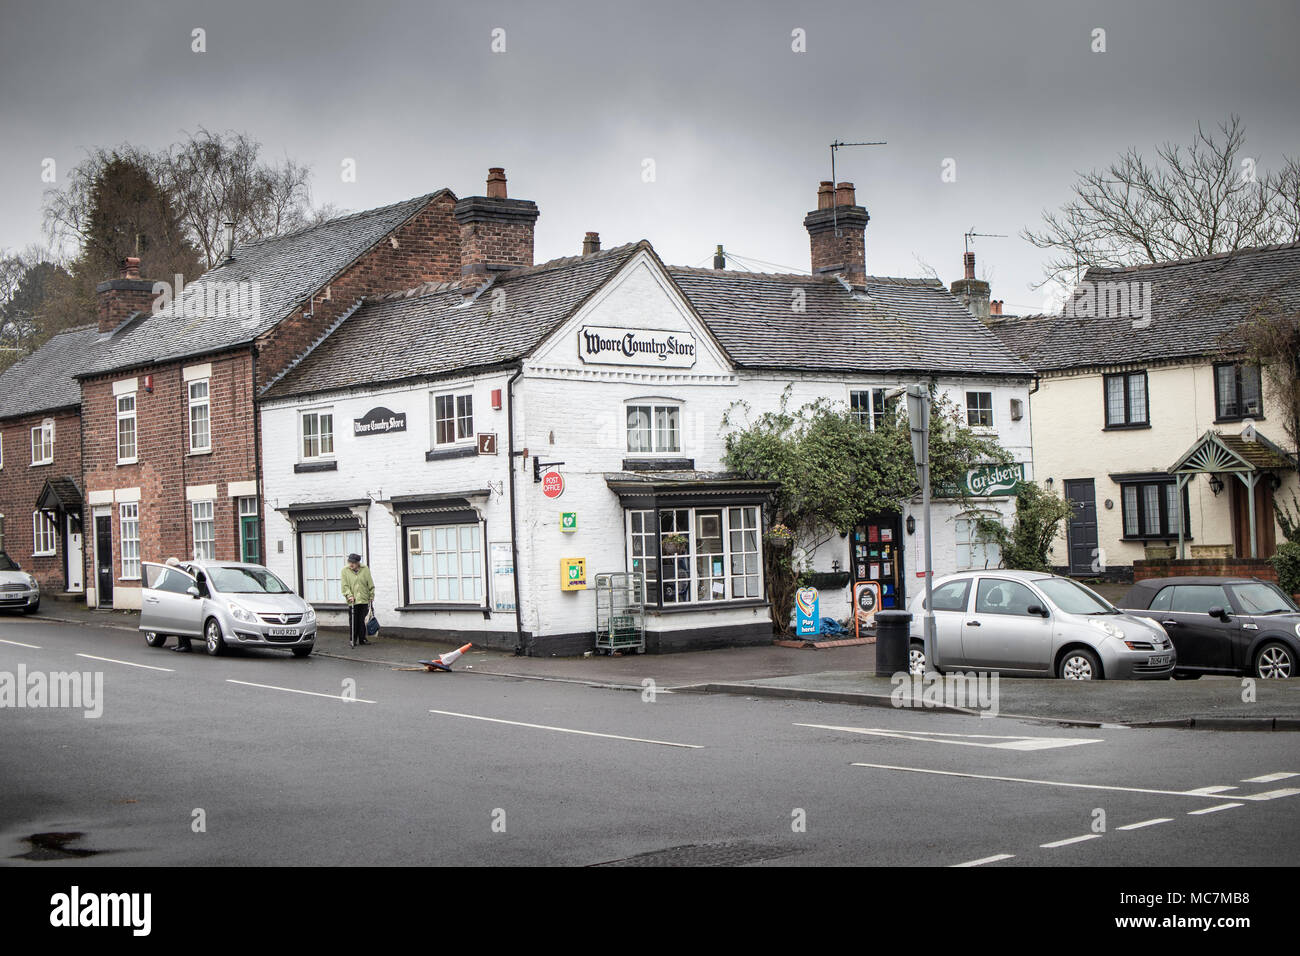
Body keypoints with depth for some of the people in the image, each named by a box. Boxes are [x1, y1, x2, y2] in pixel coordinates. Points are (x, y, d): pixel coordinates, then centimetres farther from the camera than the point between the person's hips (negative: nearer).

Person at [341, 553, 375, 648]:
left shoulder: (365, 569, 3)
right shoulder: (345, 570, -1)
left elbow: (370, 584, 8)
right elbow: (345, 585, -4)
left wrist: (371, 596, 8)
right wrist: (349, 595, -14)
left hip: (364, 599, 1)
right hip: (352, 601, -1)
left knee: (362, 620, 5)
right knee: (354, 621, -2)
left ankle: (362, 639, 15)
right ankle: (353, 640, 6)